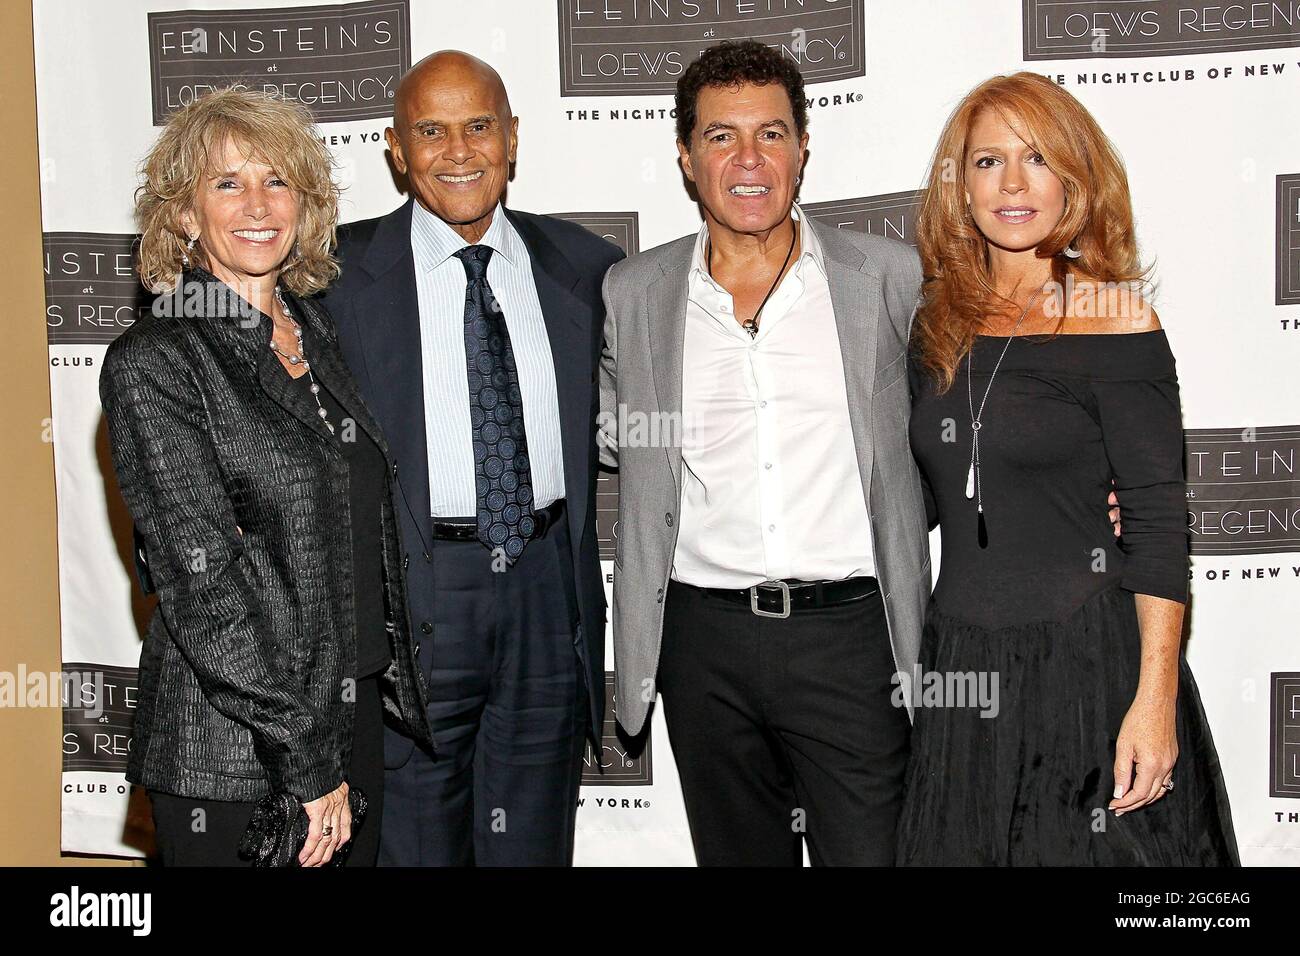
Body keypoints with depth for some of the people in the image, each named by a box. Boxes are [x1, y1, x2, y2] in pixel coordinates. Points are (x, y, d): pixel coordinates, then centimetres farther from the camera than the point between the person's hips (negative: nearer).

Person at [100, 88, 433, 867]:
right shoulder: (153, 363, -12)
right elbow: (201, 582, -17)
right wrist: (306, 764, -17)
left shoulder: (319, 331, 8)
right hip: (230, 757, -6)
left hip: (357, 716, 6)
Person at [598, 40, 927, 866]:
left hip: (852, 630, -1)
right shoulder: (630, 295, 6)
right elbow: (615, 440, 20)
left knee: (872, 851, 1)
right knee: (738, 853, 14)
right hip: (704, 637, 2)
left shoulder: (891, 277, 2)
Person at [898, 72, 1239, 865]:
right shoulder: (940, 324, 7)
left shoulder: (1115, 320, -9)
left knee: (1092, 848, 6)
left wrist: (1155, 698, -16)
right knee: (967, 847, 14)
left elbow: (1158, 524, -11)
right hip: (961, 661, 5)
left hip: (1087, 662, -5)